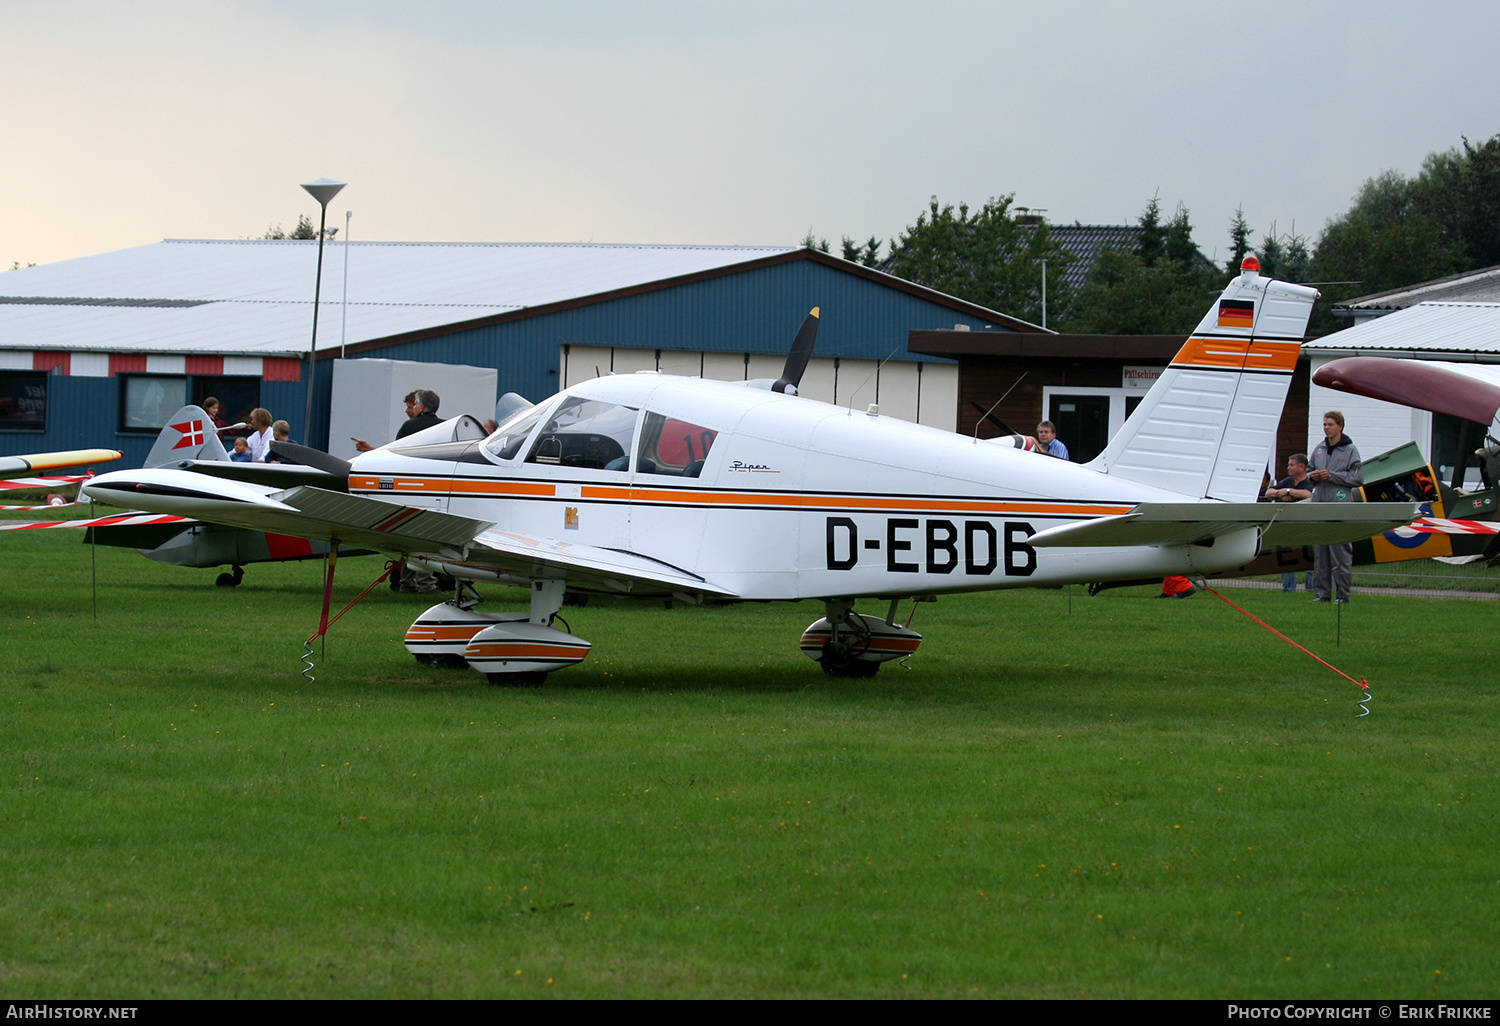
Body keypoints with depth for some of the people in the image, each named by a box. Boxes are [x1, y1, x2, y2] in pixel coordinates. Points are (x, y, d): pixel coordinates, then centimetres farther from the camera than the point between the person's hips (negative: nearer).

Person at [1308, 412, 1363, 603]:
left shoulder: (1350, 450, -2)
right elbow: (1309, 470, 24)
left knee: (1340, 551, -7)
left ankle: (1343, 593, -3)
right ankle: (1321, 592, 12)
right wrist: (1313, 476, 1)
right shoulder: (1319, 449, 14)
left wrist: (1333, 476, -13)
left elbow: (1358, 478, -6)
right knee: (1320, 551, 7)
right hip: (1319, 503, 6)